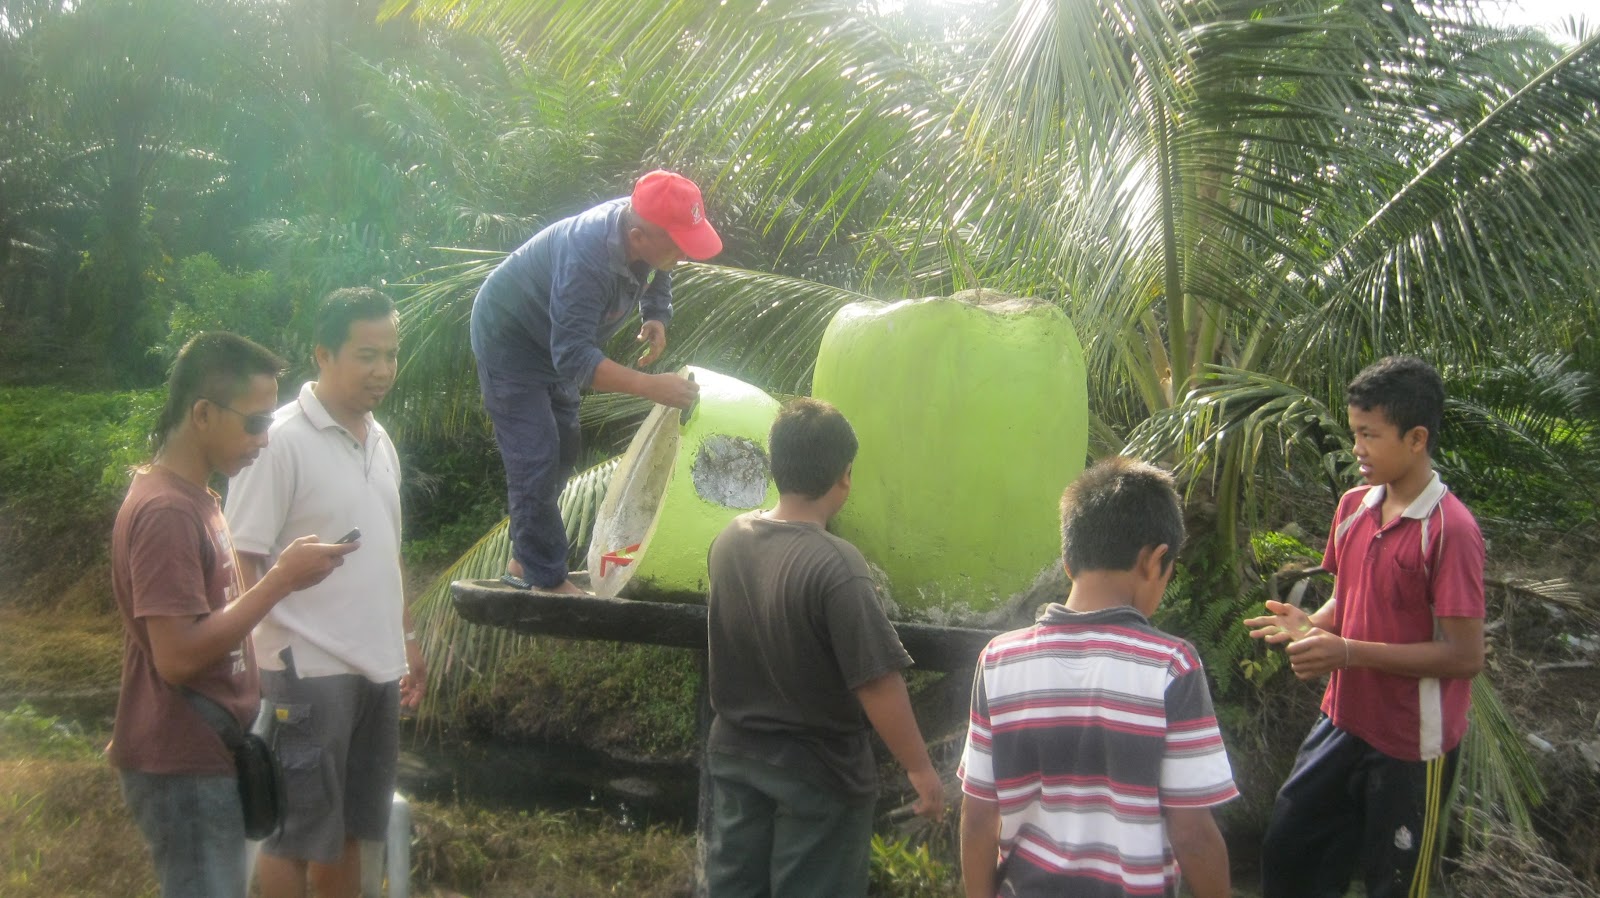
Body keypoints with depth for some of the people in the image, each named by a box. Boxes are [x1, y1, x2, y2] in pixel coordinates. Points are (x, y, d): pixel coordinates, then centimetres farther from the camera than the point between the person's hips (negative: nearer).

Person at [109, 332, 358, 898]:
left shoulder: (190, 498, 11)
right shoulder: (166, 512, -21)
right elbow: (178, 656, -25)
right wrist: (281, 580, -22)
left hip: (208, 755, 10)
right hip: (184, 768, -10)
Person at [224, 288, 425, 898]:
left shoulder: (380, 441, 10)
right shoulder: (281, 441, -14)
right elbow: (241, 561, -16)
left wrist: (406, 639, 19)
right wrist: (255, 669, -20)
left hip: (377, 669, 7)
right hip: (307, 672, -7)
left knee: (348, 829, 16)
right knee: (296, 835, 4)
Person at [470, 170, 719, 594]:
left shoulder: (647, 237, -18)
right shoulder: (587, 257, -42)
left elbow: (657, 280, 5)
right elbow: (574, 358, -43)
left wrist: (657, 319, -16)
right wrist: (652, 387, -49)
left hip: (556, 341, 9)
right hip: (510, 339, -9)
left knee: (562, 452, 14)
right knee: (536, 460, -12)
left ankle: (525, 560, 27)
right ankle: (548, 581, -3)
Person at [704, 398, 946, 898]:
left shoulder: (729, 541, -6)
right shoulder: (835, 565, -26)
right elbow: (878, 683, -24)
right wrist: (921, 769, -15)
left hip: (735, 754, 6)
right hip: (817, 770, -6)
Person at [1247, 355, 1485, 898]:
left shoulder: (1450, 530, -21)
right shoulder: (1354, 507, 2)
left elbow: (1465, 656, -22)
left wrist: (1349, 652, -25)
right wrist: (1311, 626, -6)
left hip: (1411, 745, -7)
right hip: (1344, 723, 7)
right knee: (1286, 851, 15)